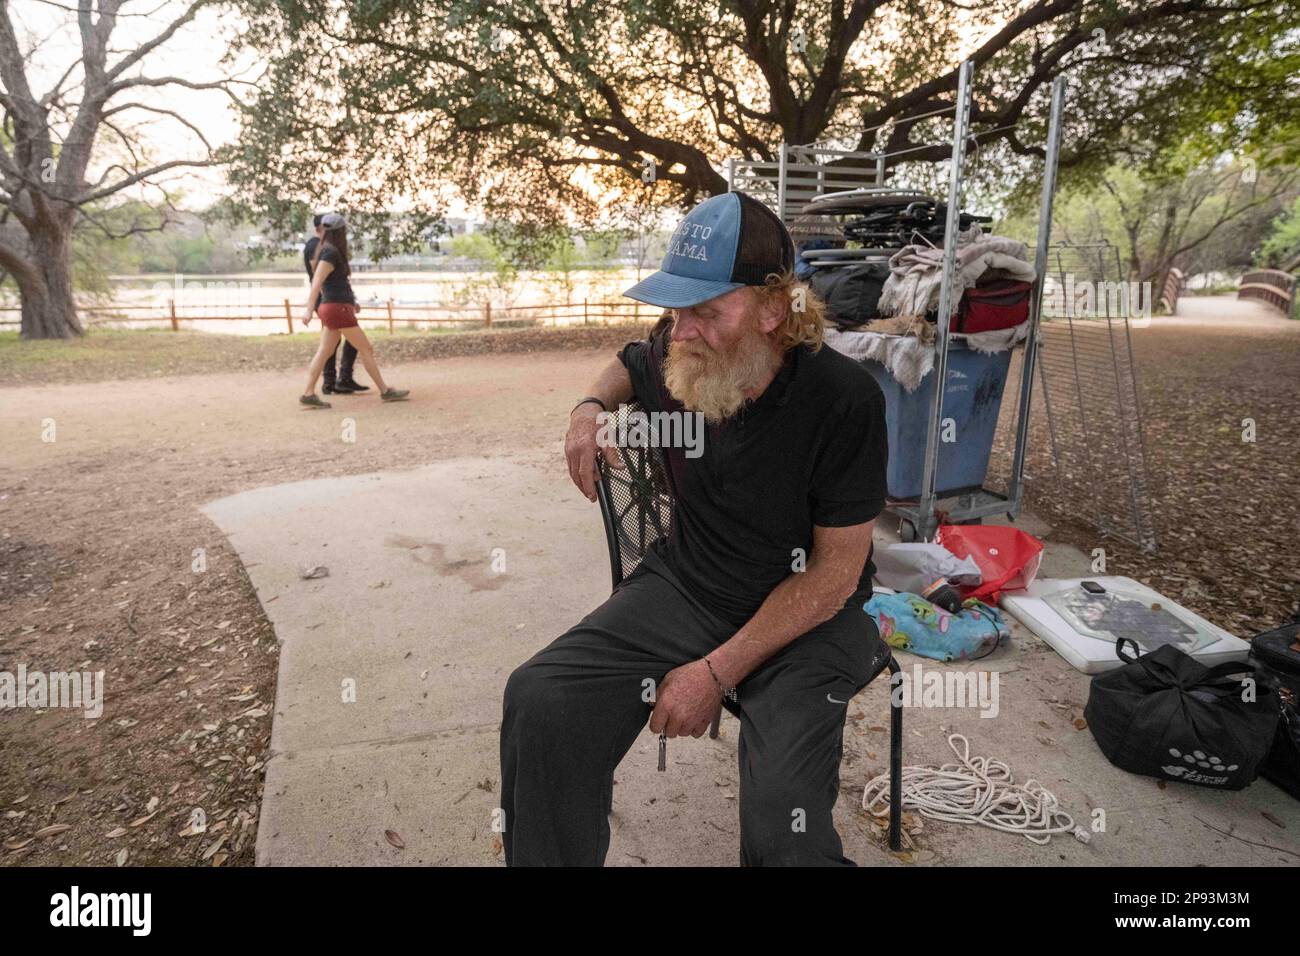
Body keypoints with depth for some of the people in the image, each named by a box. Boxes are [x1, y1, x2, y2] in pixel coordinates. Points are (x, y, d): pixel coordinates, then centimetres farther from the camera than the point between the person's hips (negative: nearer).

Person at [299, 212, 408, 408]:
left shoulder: (327, 251, 16)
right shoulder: (331, 252, -12)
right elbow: (317, 281, -21)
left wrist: (350, 302, 25)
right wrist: (309, 309, -28)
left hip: (331, 307, 9)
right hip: (338, 309, -9)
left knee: (324, 352, 6)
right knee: (366, 349, -3)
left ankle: (308, 394, 2)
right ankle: (385, 391, 2)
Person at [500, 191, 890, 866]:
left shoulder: (844, 400, -19)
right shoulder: (674, 363, -5)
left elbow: (835, 572, -15)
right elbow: (627, 364, 23)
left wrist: (717, 672, -18)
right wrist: (592, 406, -1)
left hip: (806, 619, -3)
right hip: (684, 585, 4)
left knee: (784, 825, -29)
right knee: (539, 701, -19)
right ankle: (546, 853, 5)